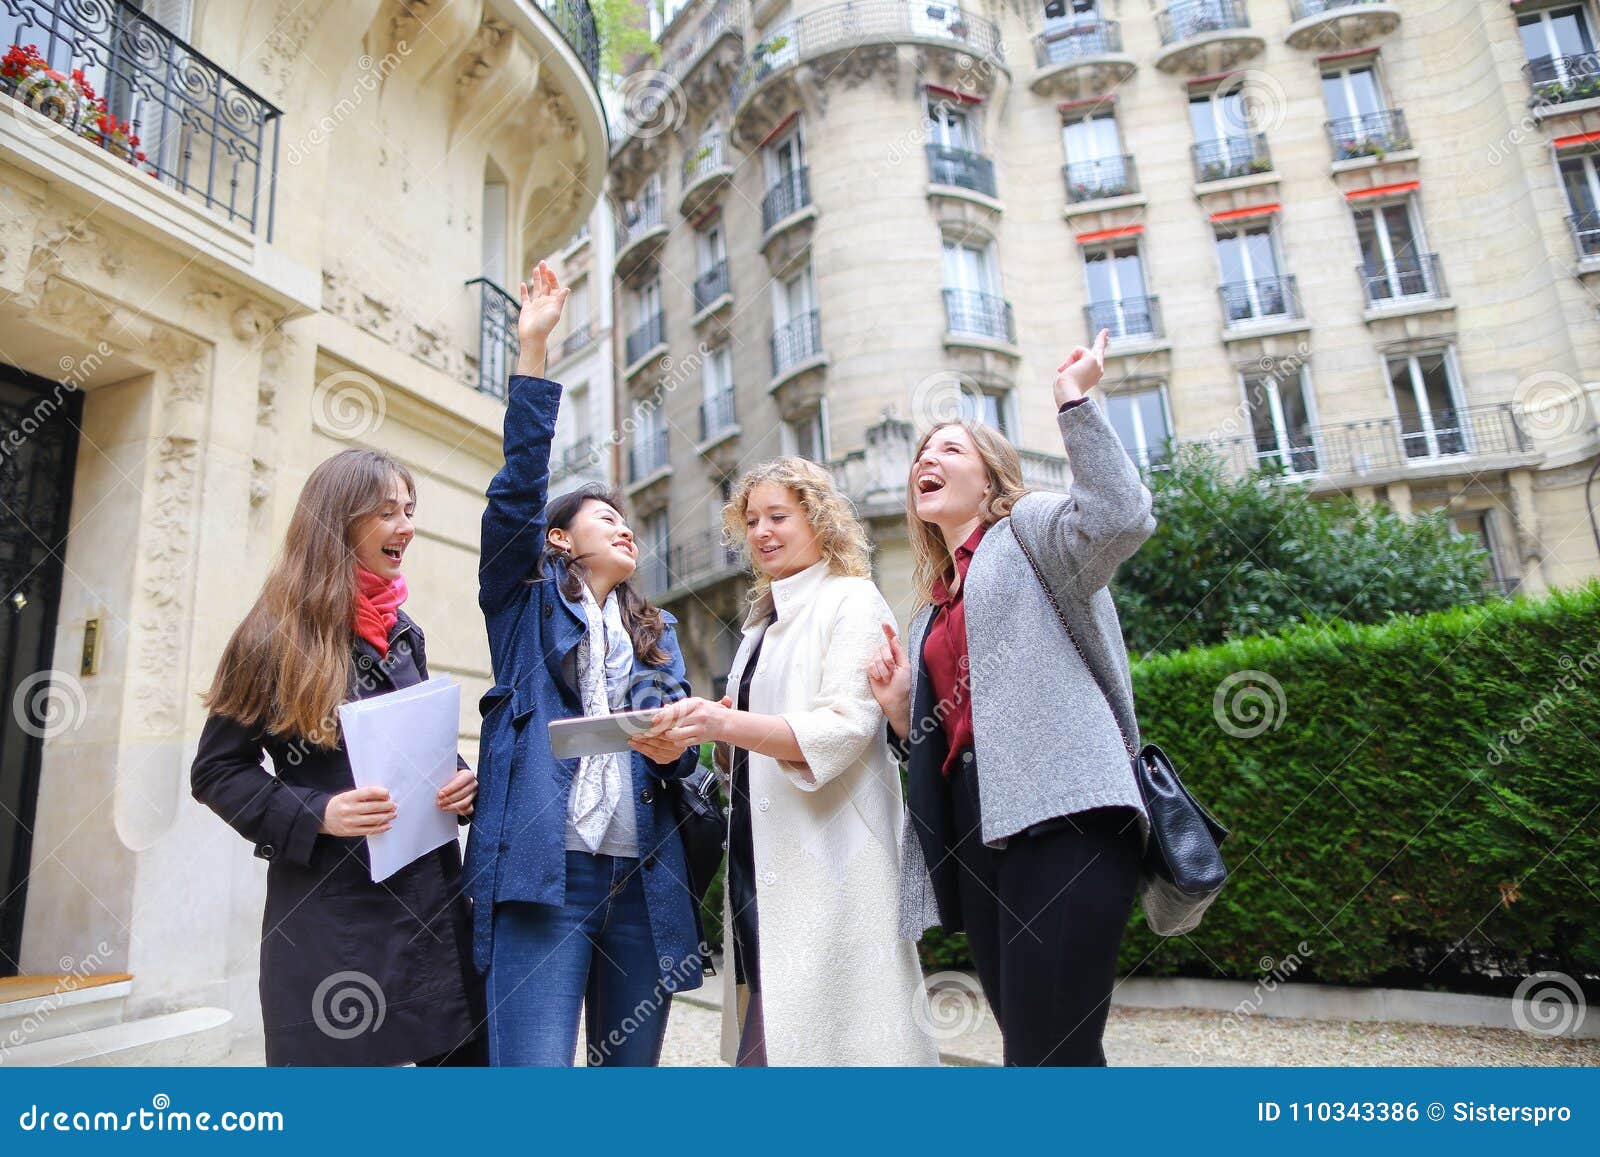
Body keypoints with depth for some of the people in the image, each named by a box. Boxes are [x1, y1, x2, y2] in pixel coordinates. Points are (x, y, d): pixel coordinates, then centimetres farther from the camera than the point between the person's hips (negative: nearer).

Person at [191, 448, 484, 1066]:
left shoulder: (404, 633, 11)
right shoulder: (277, 633, -5)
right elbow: (216, 771, -3)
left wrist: (462, 781, -1)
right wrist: (315, 814, -17)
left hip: (429, 893, 5)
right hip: (327, 904, -5)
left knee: (465, 1051, 7)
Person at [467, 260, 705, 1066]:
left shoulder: (657, 632, 21)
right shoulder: (524, 603, 11)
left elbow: (681, 756, 16)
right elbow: (518, 489, -3)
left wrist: (673, 743, -9)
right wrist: (532, 348, -8)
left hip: (642, 879, 4)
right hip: (544, 872, -4)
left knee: (630, 1064, 9)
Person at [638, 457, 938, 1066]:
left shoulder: (852, 601, -3)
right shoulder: (763, 618, 19)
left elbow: (844, 728, -17)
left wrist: (725, 722, -29)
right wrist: (695, 733, 3)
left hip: (825, 853, -7)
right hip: (759, 856, 7)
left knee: (802, 1035, -6)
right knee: (763, 1030, 10)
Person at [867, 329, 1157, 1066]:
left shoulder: (1030, 530, 8)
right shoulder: (931, 613, 26)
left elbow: (1122, 516, -15)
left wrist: (1073, 400, -10)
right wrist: (899, 708, 8)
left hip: (1060, 814, -7)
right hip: (975, 832, 7)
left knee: (1052, 1052, -11)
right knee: (1030, 1044, 9)